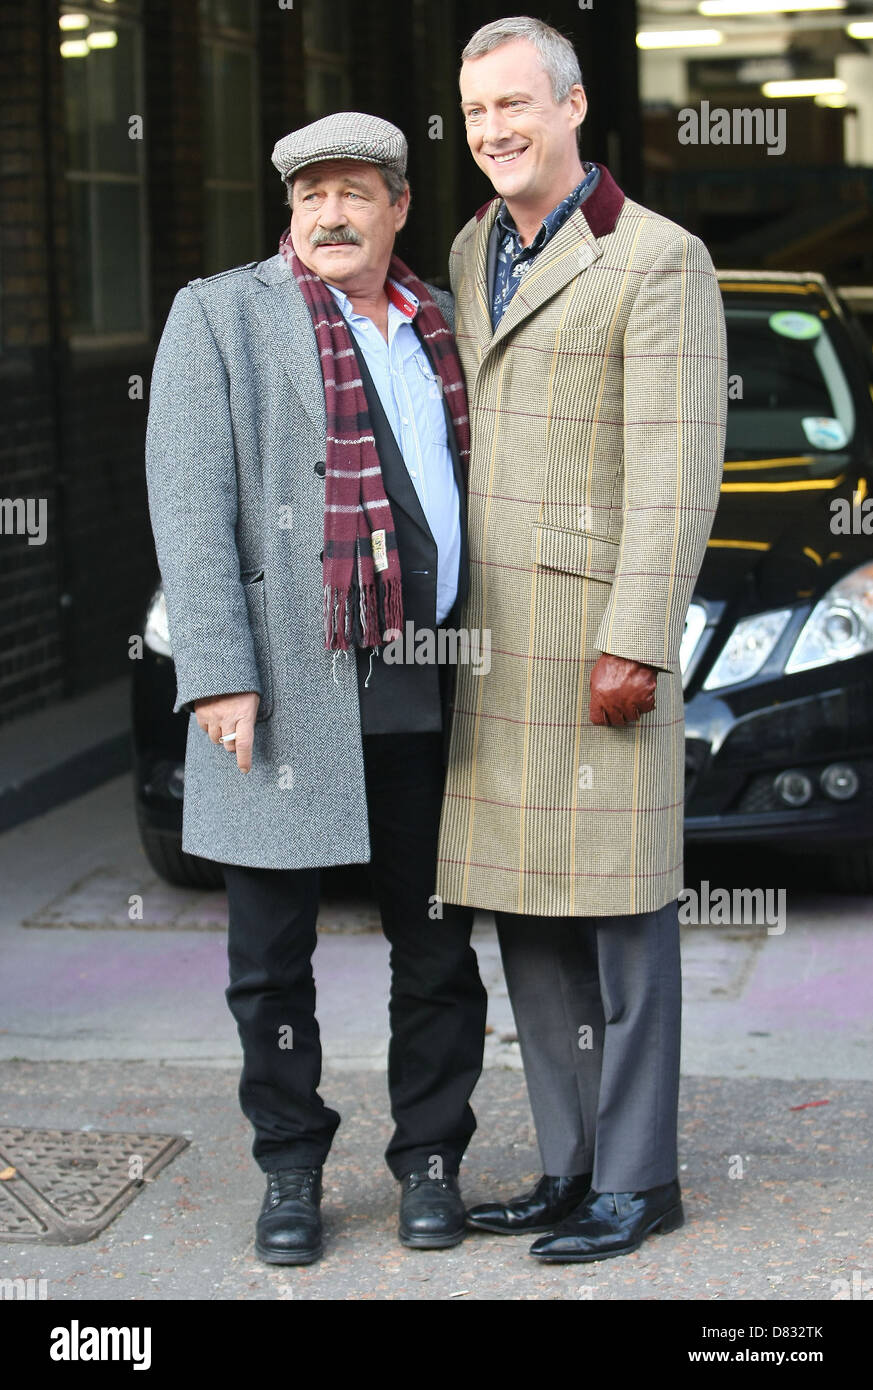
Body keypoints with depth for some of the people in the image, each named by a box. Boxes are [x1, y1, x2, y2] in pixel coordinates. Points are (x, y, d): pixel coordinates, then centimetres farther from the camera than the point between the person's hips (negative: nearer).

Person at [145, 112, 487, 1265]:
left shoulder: (442, 328, 14)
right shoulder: (219, 316, 0)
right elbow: (190, 502, -8)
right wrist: (217, 676, -16)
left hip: (428, 691, 4)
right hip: (287, 685, -4)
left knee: (437, 941, 9)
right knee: (271, 949, 4)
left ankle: (431, 1159, 23)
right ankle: (291, 1172, 19)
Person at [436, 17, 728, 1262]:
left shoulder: (659, 262, -8)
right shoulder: (473, 251, 15)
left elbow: (675, 471, -14)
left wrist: (636, 646, -20)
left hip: (599, 632, -8)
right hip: (491, 635, 8)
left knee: (620, 903, -1)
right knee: (525, 904, 10)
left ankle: (637, 1177, 9)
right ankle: (572, 1167, 19)